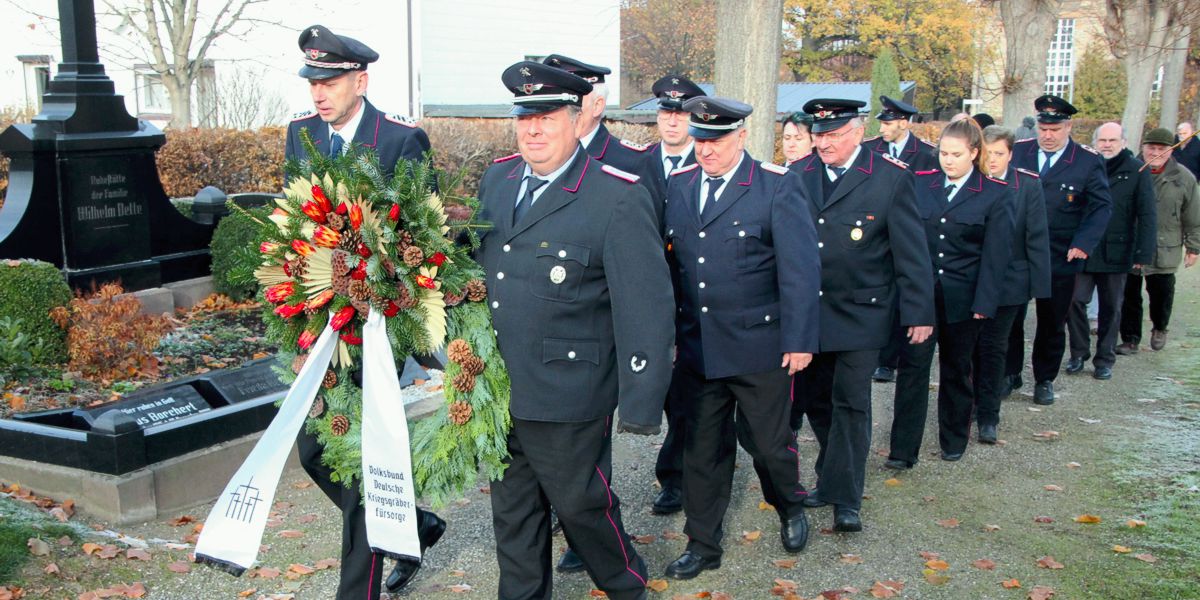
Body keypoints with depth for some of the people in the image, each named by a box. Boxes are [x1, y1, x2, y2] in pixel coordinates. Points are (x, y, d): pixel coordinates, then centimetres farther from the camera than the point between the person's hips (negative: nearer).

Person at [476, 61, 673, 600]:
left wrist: (640, 404, -18)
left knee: (581, 504, 11)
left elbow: (645, 306, -18)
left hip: (568, 393, -6)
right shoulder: (497, 178, 5)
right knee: (512, 508, 19)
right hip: (497, 388, 6)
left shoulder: (618, 198, -16)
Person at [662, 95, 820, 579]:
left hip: (759, 347, -3)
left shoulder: (778, 186, -7)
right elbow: (669, 262, 7)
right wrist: (668, 332, 5)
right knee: (702, 448, 11)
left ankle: (790, 509, 41)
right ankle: (703, 545, 27)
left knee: (768, 442, 11)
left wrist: (798, 340, -14)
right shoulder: (677, 185, 6)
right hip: (696, 347, 4)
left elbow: (800, 268, -10)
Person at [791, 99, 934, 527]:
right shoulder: (798, 175, 3)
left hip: (861, 312, -4)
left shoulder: (891, 177, -7)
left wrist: (919, 312, -8)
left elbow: (911, 250, -6)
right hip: (806, 310, 4)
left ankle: (846, 499, 9)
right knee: (814, 398, 13)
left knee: (850, 403, -1)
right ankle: (832, 479, 32)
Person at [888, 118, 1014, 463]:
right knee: (913, 368, -4)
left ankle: (954, 441, 30)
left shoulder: (997, 195, -2)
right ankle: (903, 449, 0)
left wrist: (983, 304, -10)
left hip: (962, 299, -1)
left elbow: (995, 254, -5)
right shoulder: (920, 184, 4)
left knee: (956, 370, 13)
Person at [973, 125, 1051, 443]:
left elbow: (1037, 237, -4)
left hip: (1007, 282, -1)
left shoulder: (1028, 184, -5)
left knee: (993, 347, 2)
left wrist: (1038, 284, -6)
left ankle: (988, 416, 10)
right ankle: (975, 401, 28)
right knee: (972, 346, 11)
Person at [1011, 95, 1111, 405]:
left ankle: (1045, 380, 26)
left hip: (1060, 258, -1)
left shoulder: (1088, 161, -4)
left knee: (1052, 322, 10)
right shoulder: (1019, 151, 2)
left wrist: (1083, 243, -13)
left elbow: (1102, 206, -2)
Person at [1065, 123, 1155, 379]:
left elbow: (1146, 215, -5)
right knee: (1075, 301, -2)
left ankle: (1105, 360, 21)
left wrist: (1143, 253, -10)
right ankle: (1078, 353, 15)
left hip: (1116, 252, -1)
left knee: (1111, 308, 10)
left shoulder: (1137, 170, -3)